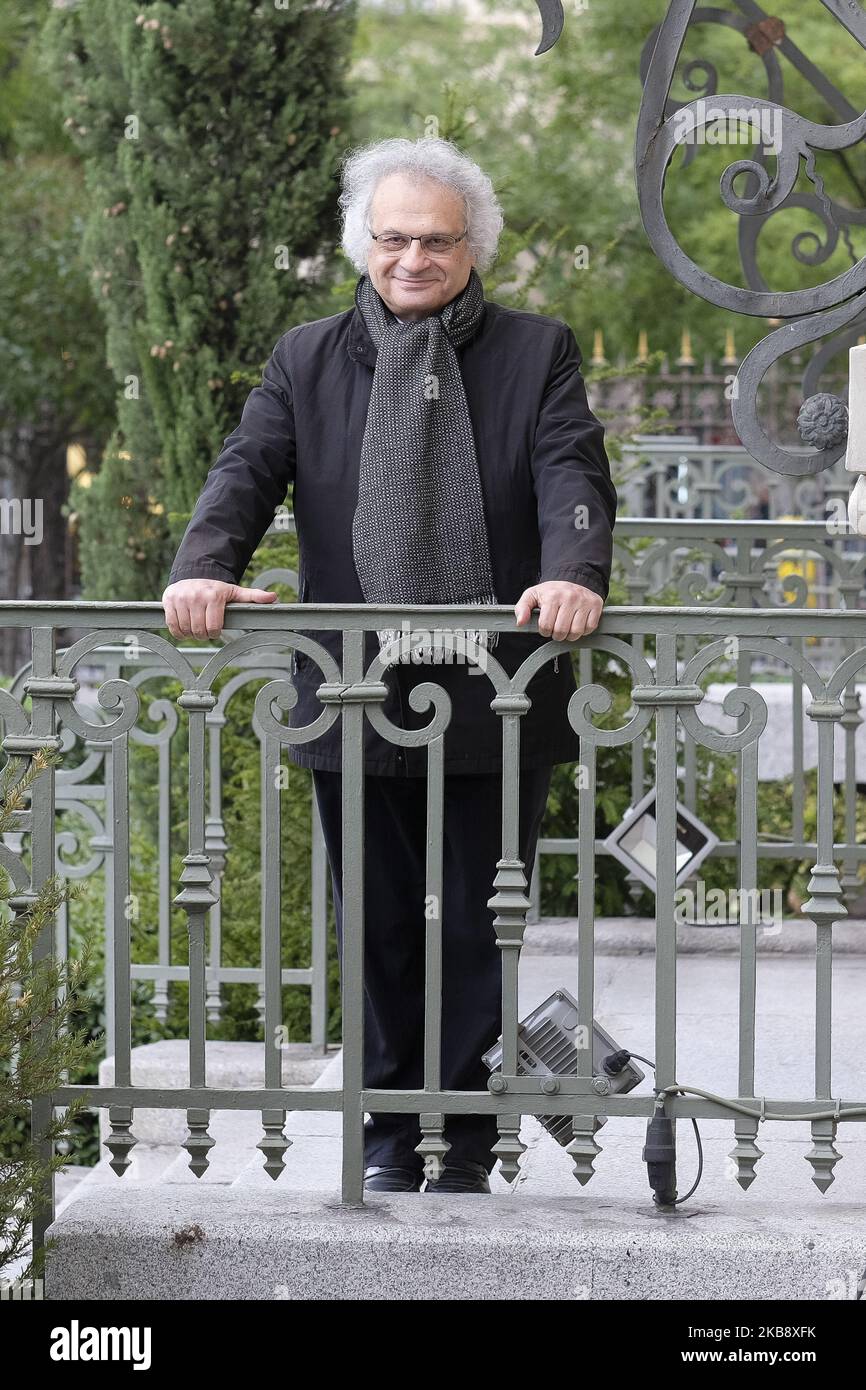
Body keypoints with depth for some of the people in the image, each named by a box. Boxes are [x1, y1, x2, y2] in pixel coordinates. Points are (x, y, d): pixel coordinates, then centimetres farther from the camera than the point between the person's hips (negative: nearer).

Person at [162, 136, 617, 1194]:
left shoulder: (537, 352, 6)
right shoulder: (306, 361, 10)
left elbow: (574, 474, -6)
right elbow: (247, 471, -2)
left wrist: (573, 573, -27)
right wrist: (203, 567, -22)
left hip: (494, 706, -1)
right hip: (355, 703, 1)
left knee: (477, 934, 4)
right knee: (379, 934, 9)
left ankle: (467, 1141, 13)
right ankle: (388, 1136, 19)